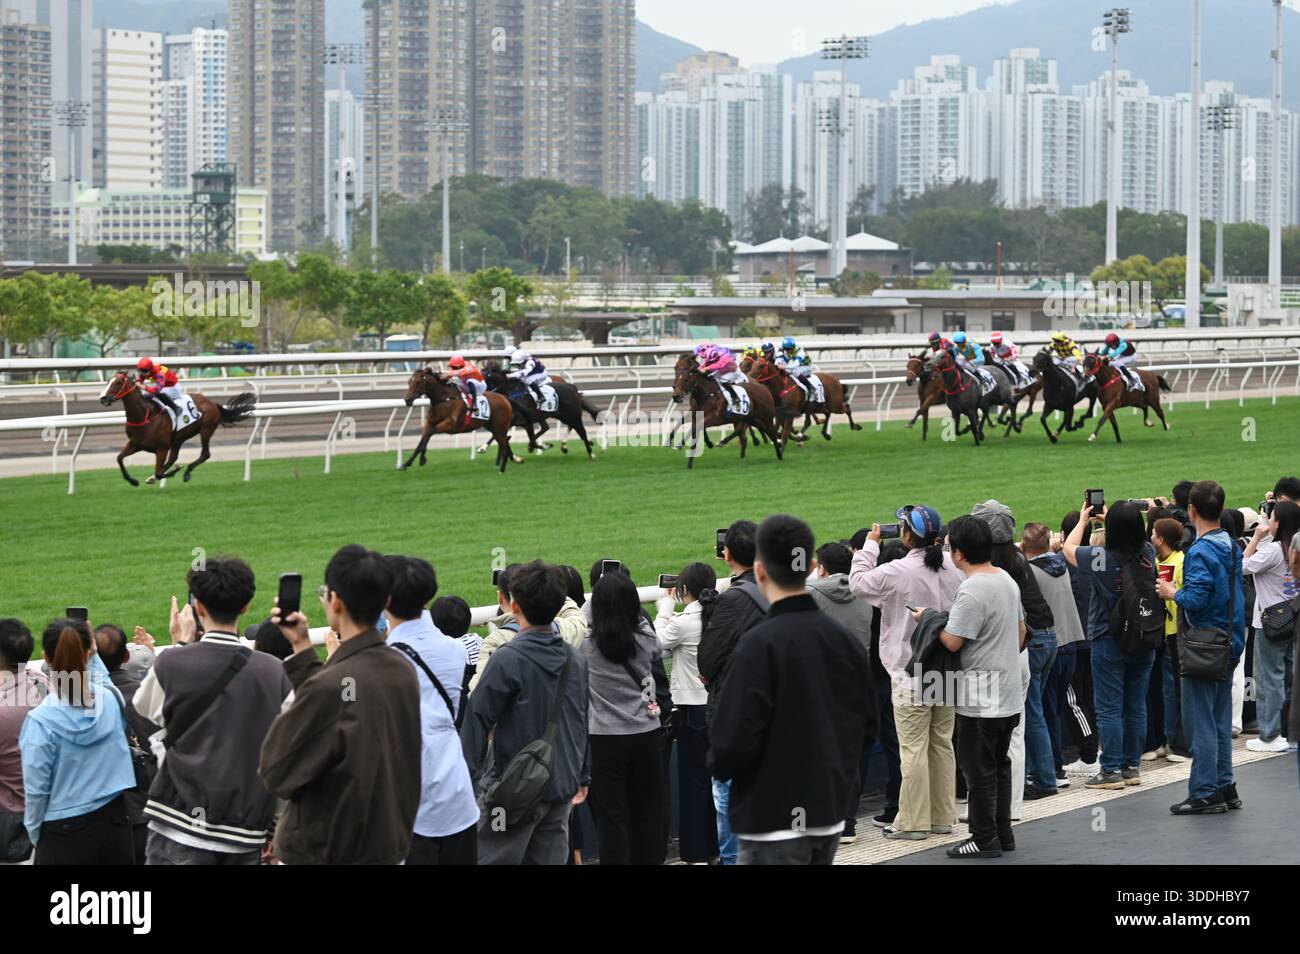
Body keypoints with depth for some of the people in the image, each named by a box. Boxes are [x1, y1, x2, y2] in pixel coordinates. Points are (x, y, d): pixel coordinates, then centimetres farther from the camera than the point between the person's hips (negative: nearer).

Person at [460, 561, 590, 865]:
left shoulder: (508, 660, -15)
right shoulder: (576, 660, 7)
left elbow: (478, 719, -14)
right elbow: (584, 723, 15)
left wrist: (464, 777, -8)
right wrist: (582, 777, 24)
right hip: (563, 788, 7)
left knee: (490, 859, 0)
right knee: (550, 860, 11)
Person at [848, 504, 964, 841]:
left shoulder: (899, 572, -16)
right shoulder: (952, 568, 1)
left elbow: (860, 581, -3)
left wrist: (871, 544, 7)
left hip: (911, 674, -6)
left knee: (913, 749, -2)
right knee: (942, 744, 13)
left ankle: (914, 822, 0)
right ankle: (943, 817, 19)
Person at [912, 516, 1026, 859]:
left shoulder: (971, 592, -21)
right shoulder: (1007, 580, 8)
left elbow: (953, 642, -19)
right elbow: (1021, 630, 18)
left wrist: (928, 619, -3)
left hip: (980, 697, -9)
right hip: (1009, 693, 9)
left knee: (979, 769, -1)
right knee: (999, 764, 17)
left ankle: (984, 839, 4)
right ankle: (1003, 833, 23)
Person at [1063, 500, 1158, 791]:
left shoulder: (1101, 558, -19)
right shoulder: (1148, 554, -6)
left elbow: (1069, 548, 0)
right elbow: (1136, 538, 20)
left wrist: (1083, 520, 13)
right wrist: (1113, 518, 25)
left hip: (1109, 643, -5)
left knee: (1109, 709, 0)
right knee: (1136, 707, 11)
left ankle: (1111, 770, 0)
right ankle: (1132, 767, 18)